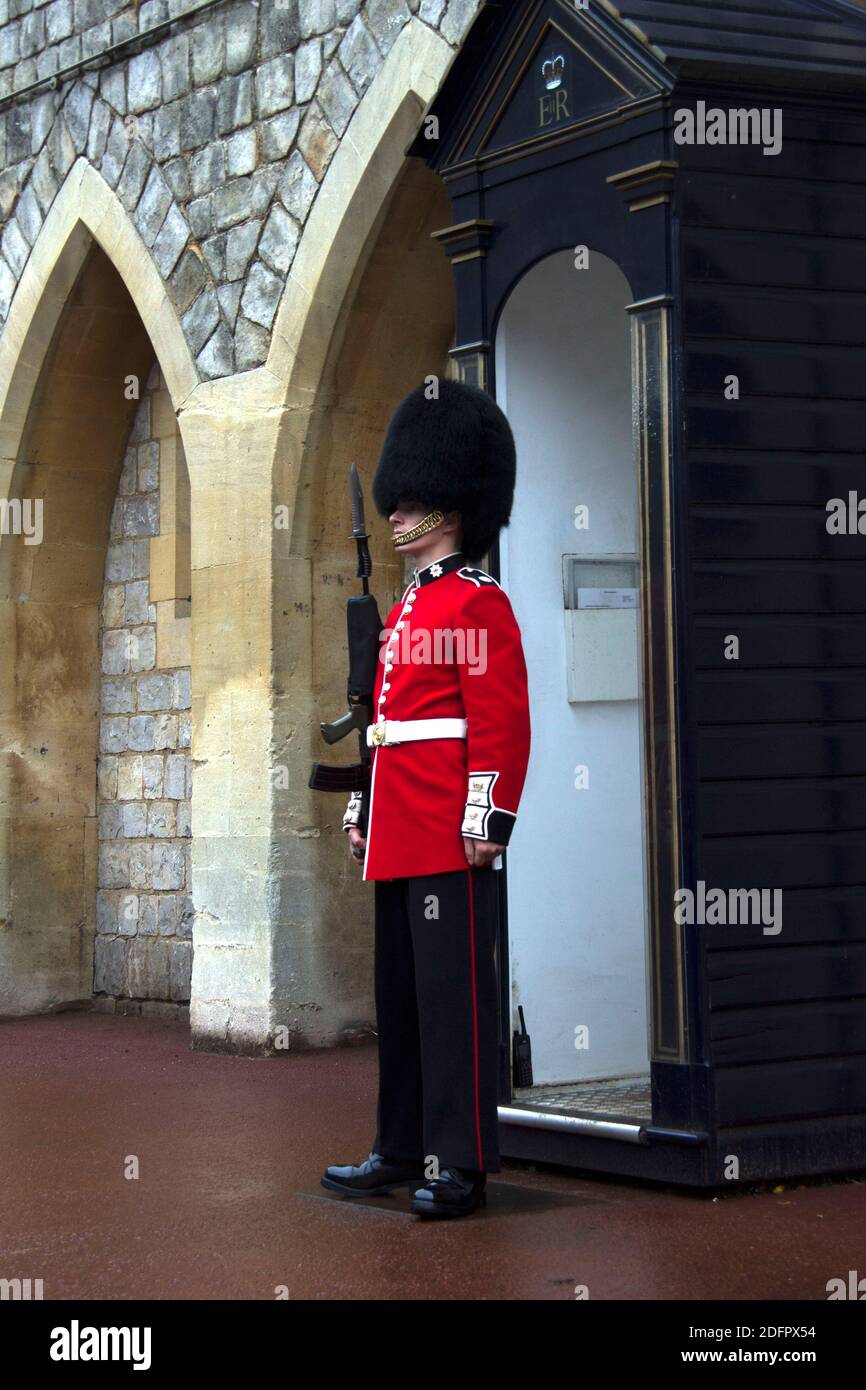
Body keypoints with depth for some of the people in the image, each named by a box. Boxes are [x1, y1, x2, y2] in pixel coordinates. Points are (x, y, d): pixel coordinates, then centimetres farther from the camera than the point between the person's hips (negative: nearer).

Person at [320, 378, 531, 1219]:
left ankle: (461, 1163, -3)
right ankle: (402, 1151, 20)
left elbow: (503, 722, -14)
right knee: (399, 995, 12)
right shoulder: (405, 611, 20)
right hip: (397, 842, 9)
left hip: (450, 841, -9)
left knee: (453, 991, -7)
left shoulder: (479, 604, -7)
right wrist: (363, 814, 22)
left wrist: (488, 818, -20)